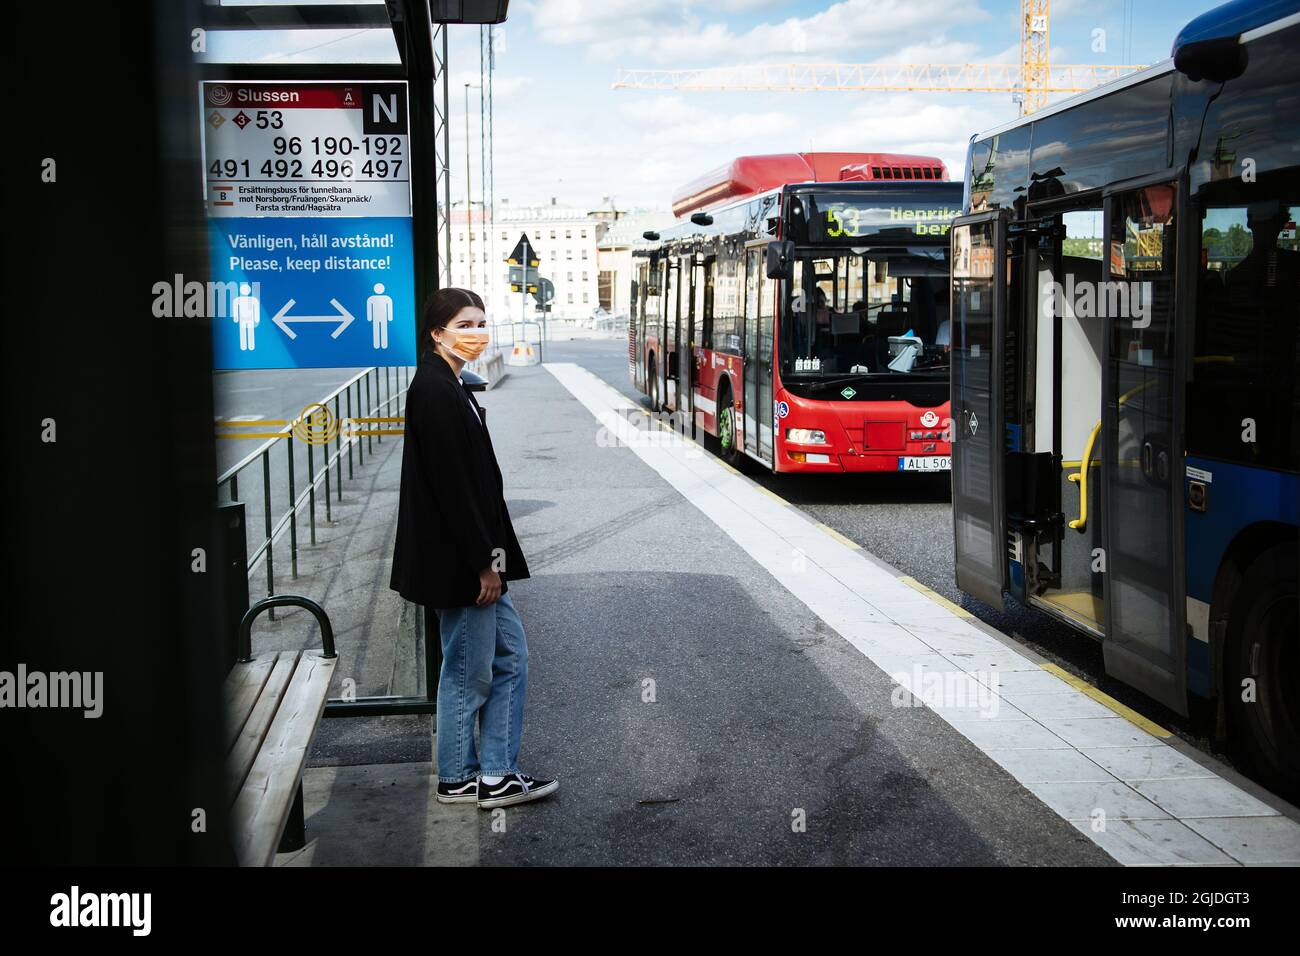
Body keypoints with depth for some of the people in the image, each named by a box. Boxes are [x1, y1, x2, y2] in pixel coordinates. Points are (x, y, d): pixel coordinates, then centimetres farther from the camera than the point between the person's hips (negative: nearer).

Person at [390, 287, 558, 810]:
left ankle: (496, 773, 21)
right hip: (457, 561, -10)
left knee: (510, 654, 15)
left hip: (472, 556, 10)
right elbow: (451, 485, -21)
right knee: (469, 672, 3)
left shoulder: (450, 387, 12)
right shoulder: (435, 391, -18)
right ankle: (458, 779, 19)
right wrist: (484, 563, -19)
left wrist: (490, 557, 14)